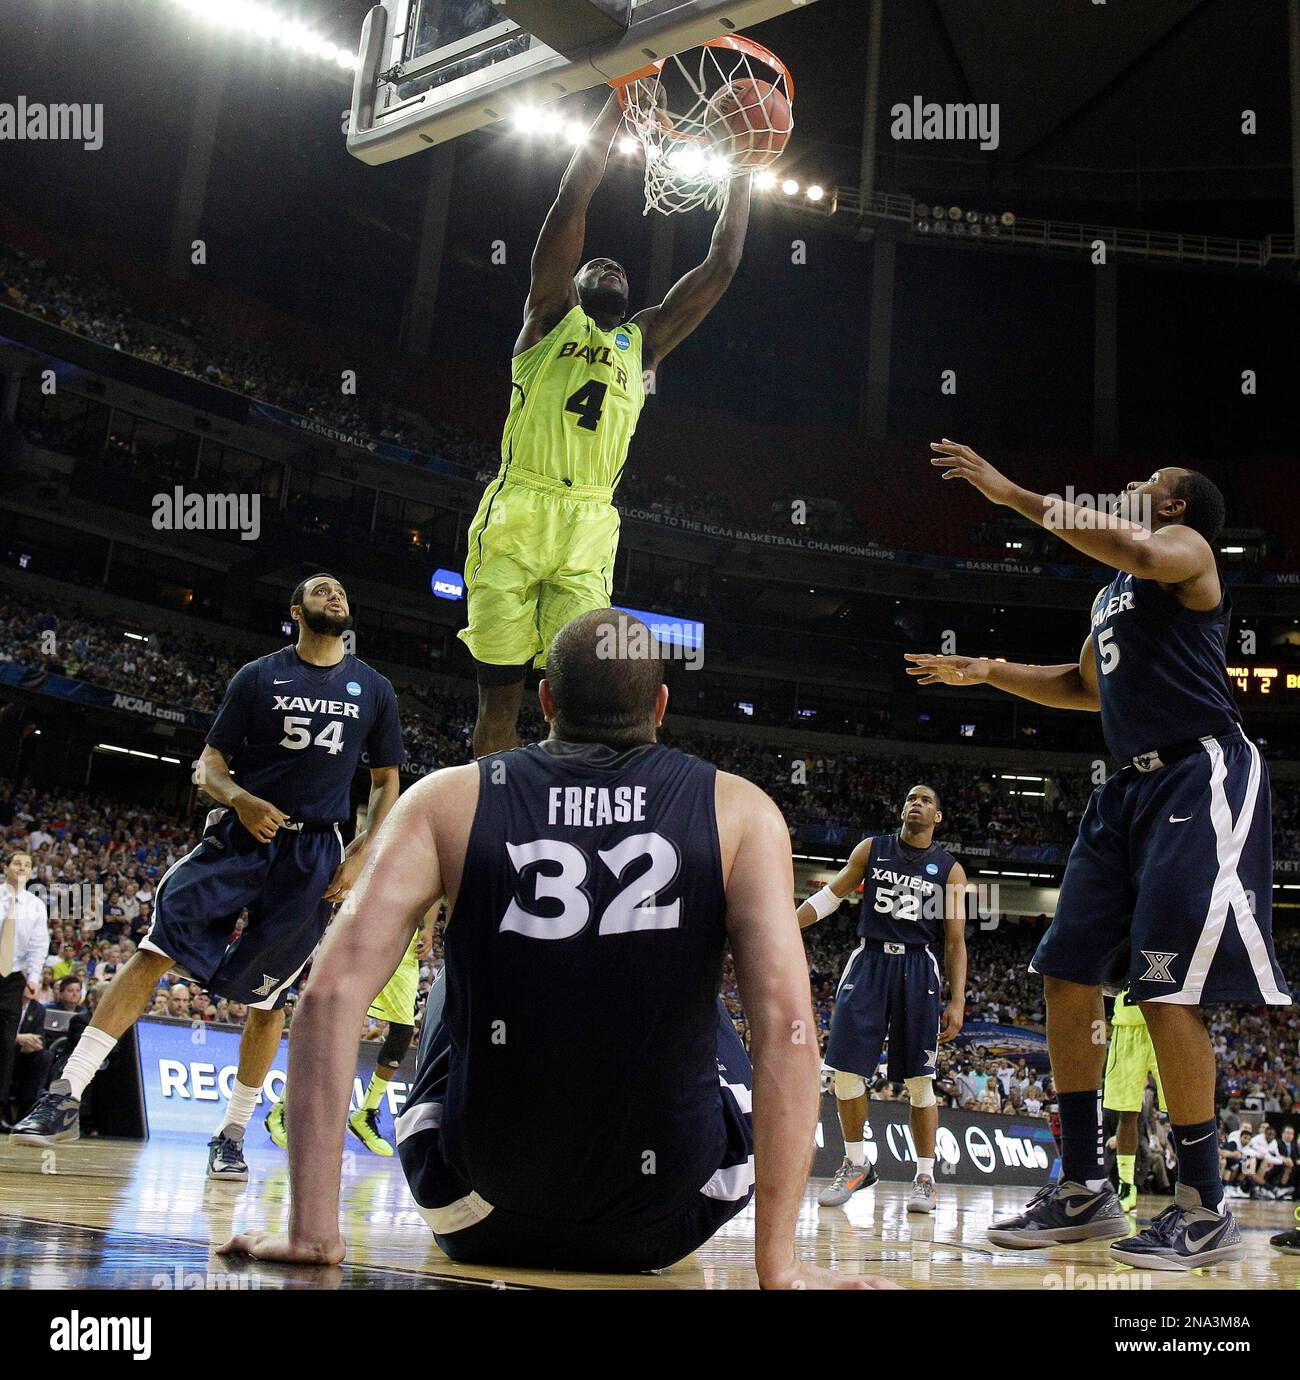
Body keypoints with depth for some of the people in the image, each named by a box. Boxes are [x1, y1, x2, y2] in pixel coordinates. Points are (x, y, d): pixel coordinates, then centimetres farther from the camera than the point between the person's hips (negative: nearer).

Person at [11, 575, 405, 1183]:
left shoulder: (374, 689, 7)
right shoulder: (258, 676, 4)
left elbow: (386, 784, 11)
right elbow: (210, 765, 3)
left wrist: (360, 856, -2)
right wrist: (240, 799, -19)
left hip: (315, 852, 1)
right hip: (241, 834, 0)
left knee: (269, 996, 3)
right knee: (155, 949, -14)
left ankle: (231, 1135, 16)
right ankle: (66, 1096, -11)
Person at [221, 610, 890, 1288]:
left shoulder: (449, 799, -3)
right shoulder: (739, 810, -5)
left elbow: (330, 993, -12)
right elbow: (786, 1019, -15)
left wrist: (313, 1232, -9)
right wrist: (777, 1260, -12)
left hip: (477, 1224, 1)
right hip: (655, 1231, 0)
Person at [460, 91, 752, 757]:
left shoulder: (644, 340, 24)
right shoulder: (550, 317, 16)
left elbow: (720, 267, 24)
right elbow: (573, 198, 9)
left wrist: (741, 173, 23)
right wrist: (620, 98, 10)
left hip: (588, 532, 3)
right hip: (515, 515, -2)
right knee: (499, 694, -2)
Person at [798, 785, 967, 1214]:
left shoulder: (949, 869, 5)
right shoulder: (872, 849, 8)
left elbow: (956, 941, 4)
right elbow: (830, 896, 12)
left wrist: (957, 1003, -3)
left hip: (917, 969, -1)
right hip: (869, 962, 1)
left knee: (919, 1079, -3)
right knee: (846, 1070, -3)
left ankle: (925, 1178, 11)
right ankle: (856, 1165, 15)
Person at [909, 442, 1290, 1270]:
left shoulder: (1185, 546, -3)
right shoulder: (1112, 591, 23)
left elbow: (1141, 552, -28)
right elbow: (1086, 688, 34)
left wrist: (1012, 495, -26)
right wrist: (991, 673, 25)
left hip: (1200, 778, -9)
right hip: (1132, 787, 9)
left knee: (1166, 990, -13)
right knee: (1067, 976, 4)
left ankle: (1206, 1211, 0)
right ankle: (1085, 1190, 13)